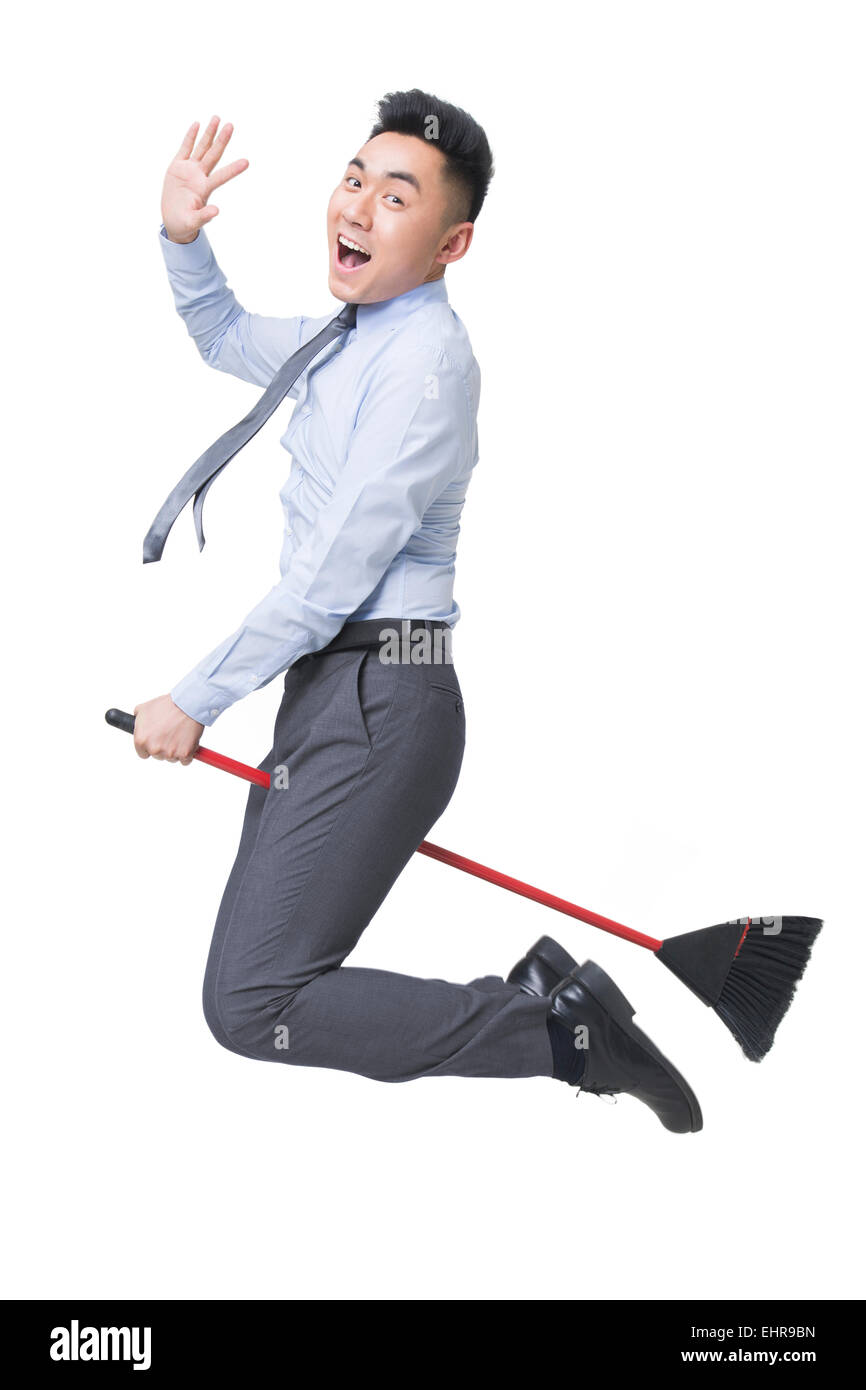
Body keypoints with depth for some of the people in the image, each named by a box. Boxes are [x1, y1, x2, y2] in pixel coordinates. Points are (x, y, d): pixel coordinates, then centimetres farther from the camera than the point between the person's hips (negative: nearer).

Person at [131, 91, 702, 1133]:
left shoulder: (425, 360, -16)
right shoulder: (351, 334, 14)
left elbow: (331, 580, -19)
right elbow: (224, 340, 34)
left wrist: (194, 701, -11)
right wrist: (182, 239, 14)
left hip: (378, 703, -10)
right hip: (324, 687, 10)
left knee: (248, 1007, -13)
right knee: (266, 960, 15)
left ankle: (554, 1027, -5)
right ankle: (546, 992, 17)